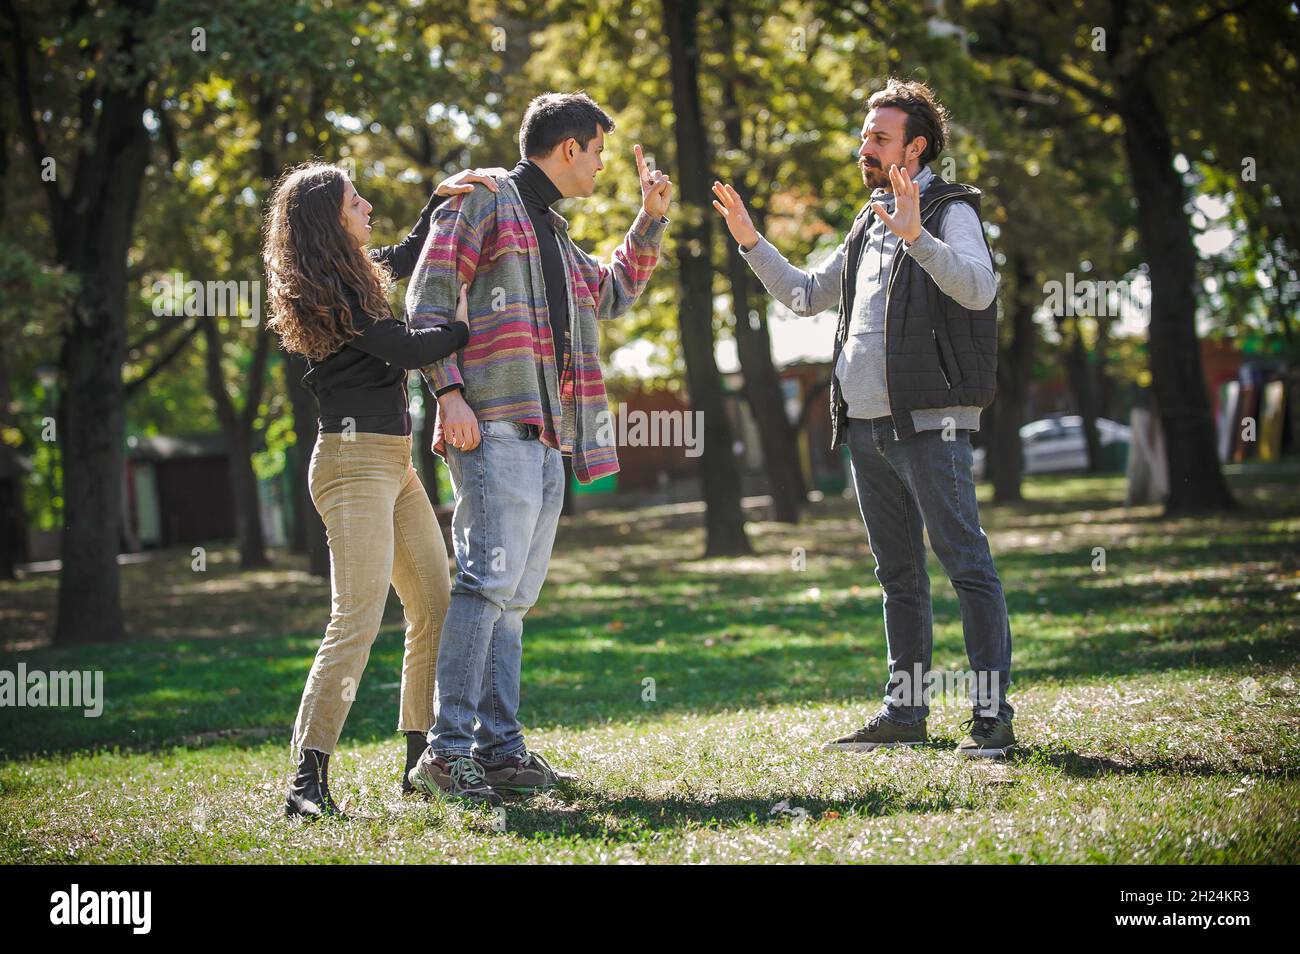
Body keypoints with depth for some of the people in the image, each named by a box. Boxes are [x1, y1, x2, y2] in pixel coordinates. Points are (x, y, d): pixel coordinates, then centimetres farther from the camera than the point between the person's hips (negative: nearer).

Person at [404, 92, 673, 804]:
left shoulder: (555, 237, 27)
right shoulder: (482, 202, 2)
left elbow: (615, 293, 44)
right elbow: (427, 300, -7)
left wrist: (649, 220, 34)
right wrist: (449, 393, -18)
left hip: (548, 439, 9)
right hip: (496, 426, -9)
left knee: (514, 595, 6)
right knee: (490, 581, -18)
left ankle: (499, 750, 6)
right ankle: (447, 750, -20)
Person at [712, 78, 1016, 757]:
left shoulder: (950, 212, -3)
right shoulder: (868, 224, 21)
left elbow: (978, 288, -22)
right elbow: (805, 296, 28)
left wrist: (916, 237, -34)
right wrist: (751, 243, 17)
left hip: (927, 423, -8)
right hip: (865, 425, 8)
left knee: (966, 563, -9)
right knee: (899, 574, 12)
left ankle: (992, 714, -10)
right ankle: (906, 709, 18)